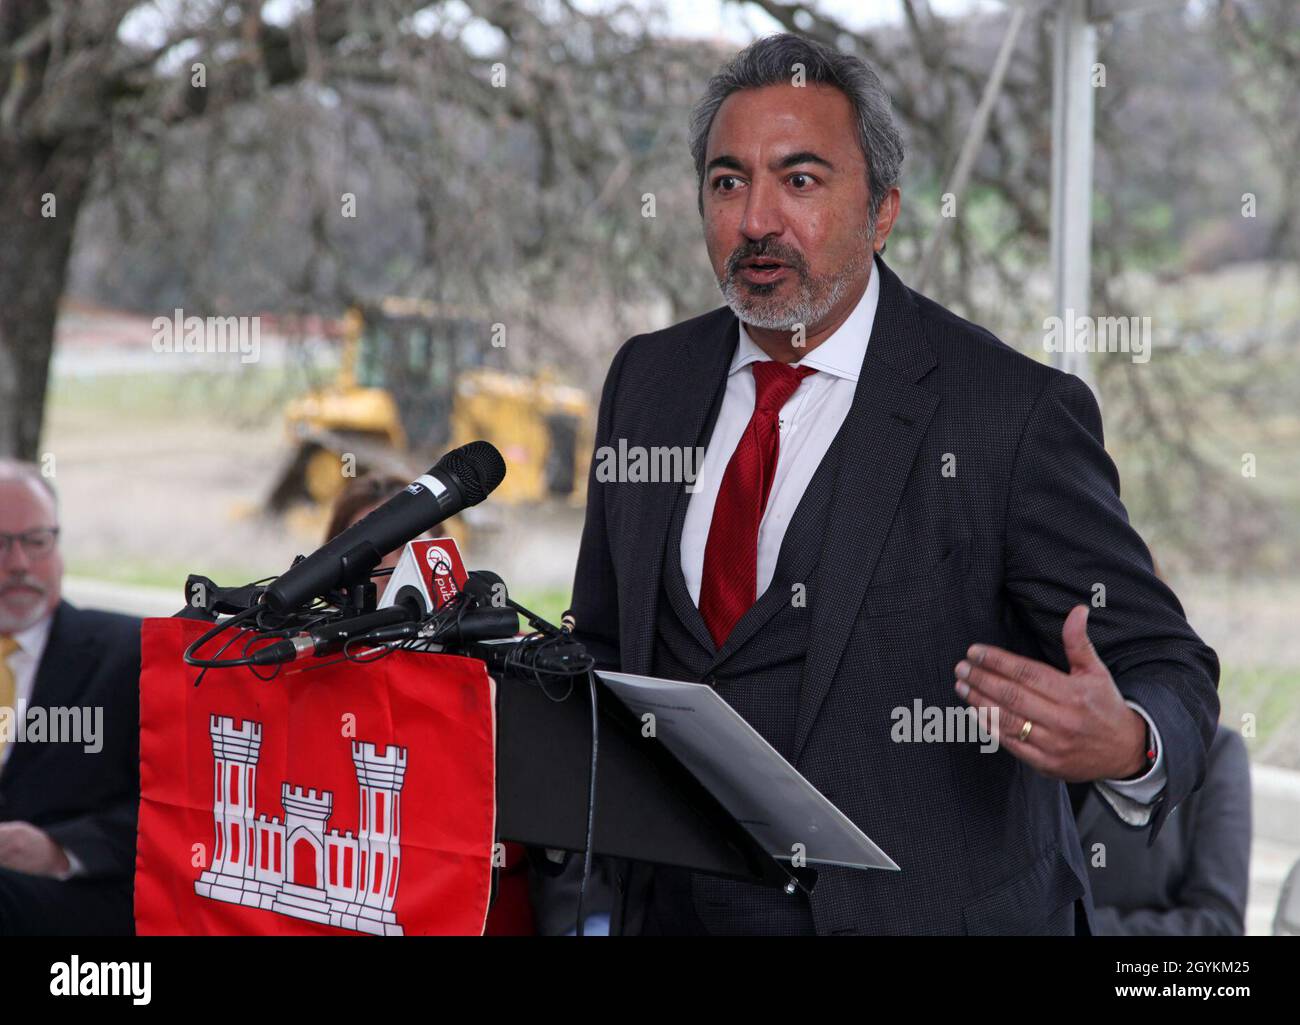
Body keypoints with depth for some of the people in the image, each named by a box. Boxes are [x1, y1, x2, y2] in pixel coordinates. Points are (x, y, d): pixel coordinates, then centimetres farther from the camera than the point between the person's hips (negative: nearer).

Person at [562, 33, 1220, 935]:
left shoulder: (1014, 412, -16)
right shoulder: (649, 380, 2)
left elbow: (1163, 668, -14)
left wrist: (1122, 743, -37)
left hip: (923, 908, -5)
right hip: (678, 906, 5)